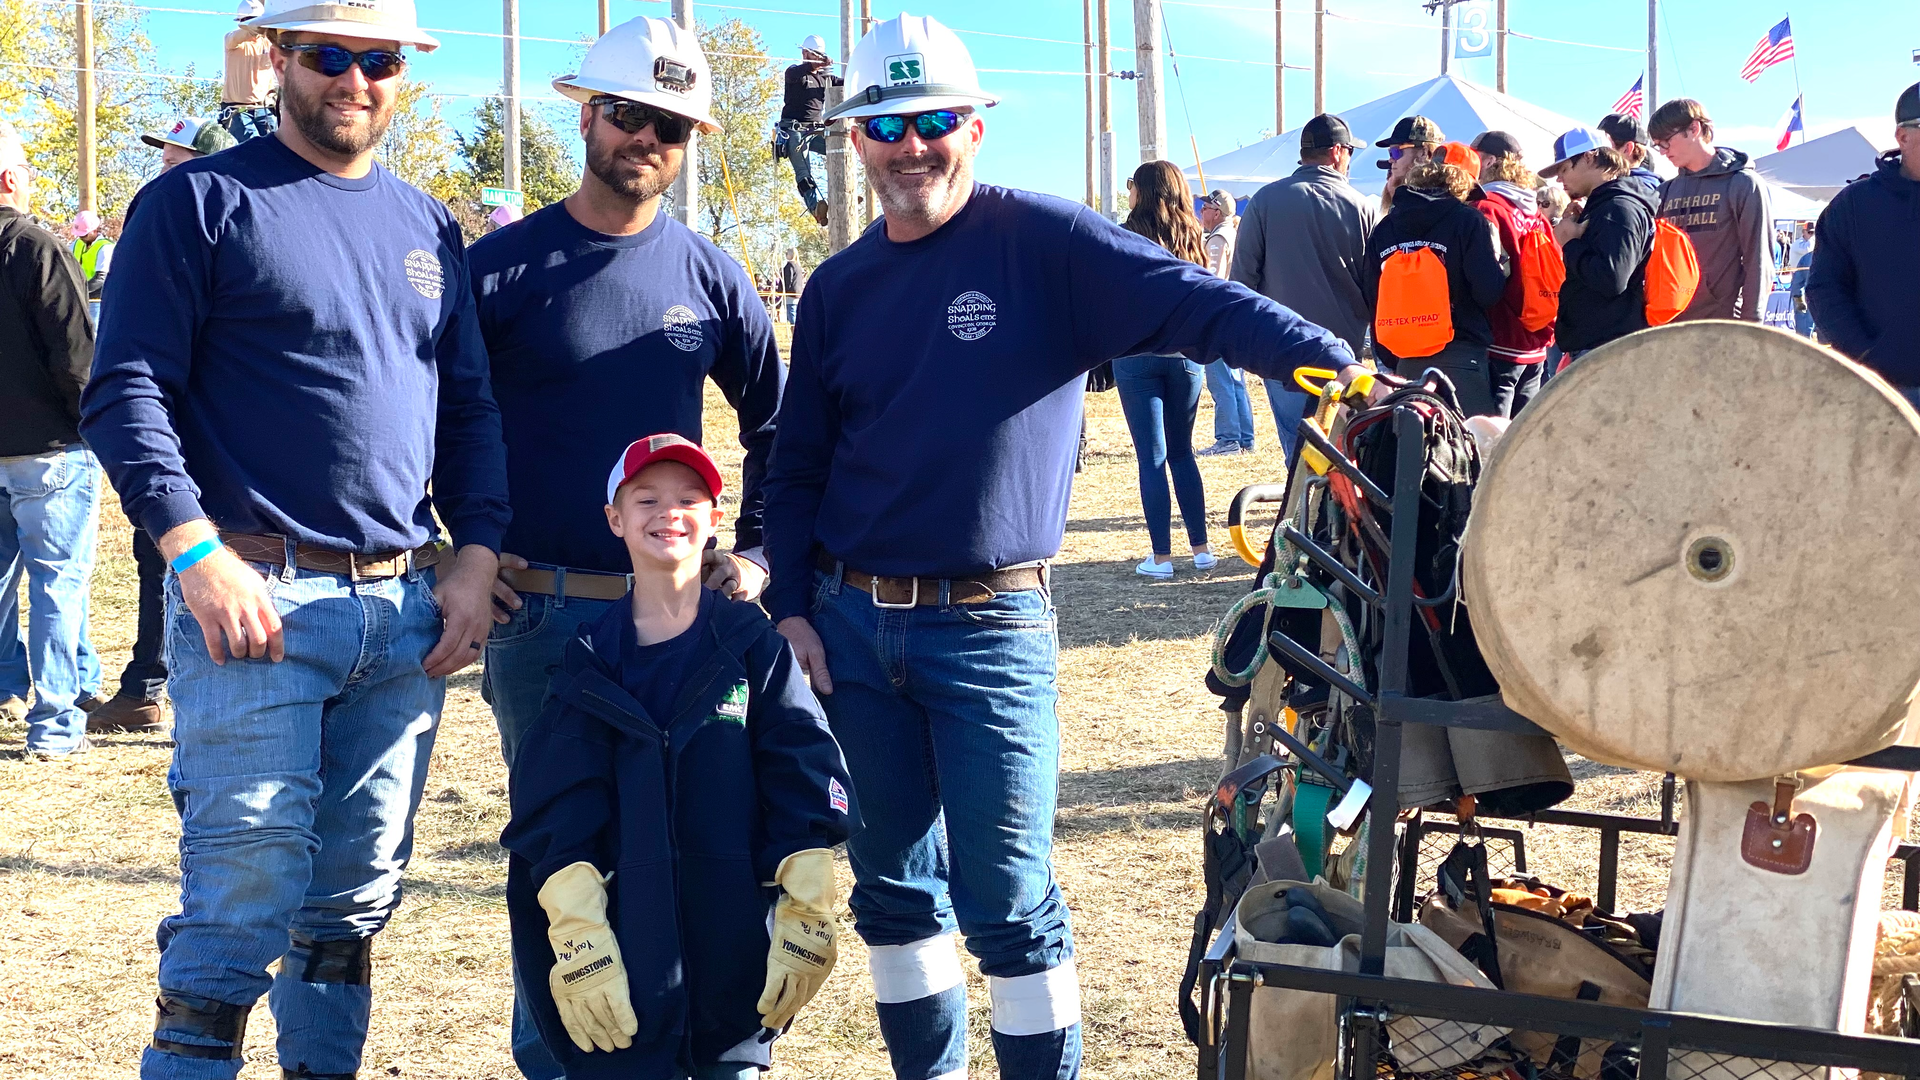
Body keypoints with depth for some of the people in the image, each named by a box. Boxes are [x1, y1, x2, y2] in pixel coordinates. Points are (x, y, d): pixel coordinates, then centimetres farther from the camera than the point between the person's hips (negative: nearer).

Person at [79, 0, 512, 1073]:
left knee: (358, 899, 12)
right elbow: (126, 393, -6)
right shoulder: (200, 201, 0)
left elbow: (471, 411, 19)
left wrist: (475, 559, 6)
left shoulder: (429, 227, 16)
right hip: (257, 599, -5)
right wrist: (197, 553, -17)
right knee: (242, 905, -7)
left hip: (408, 611, 6)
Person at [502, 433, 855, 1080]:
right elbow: (555, 809, -1)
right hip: (627, 941, 0)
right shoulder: (591, 659, 4)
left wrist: (806, 921, -9)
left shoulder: (754, 644, 3)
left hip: (740, 941, 0)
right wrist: (578, 936, -11)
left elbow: (806, 783, -1)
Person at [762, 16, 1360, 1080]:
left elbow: (1192, 301, -18)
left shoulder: (1044, 244, -6)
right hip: (850, 624, 5)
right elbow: (796, 464, 13)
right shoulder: (838, 289, 9)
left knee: (1007, 896, -3)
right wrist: (789, 608, 4)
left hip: (989, 626, -5)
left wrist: (1327, 358, -33)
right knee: (892, 881, 14)